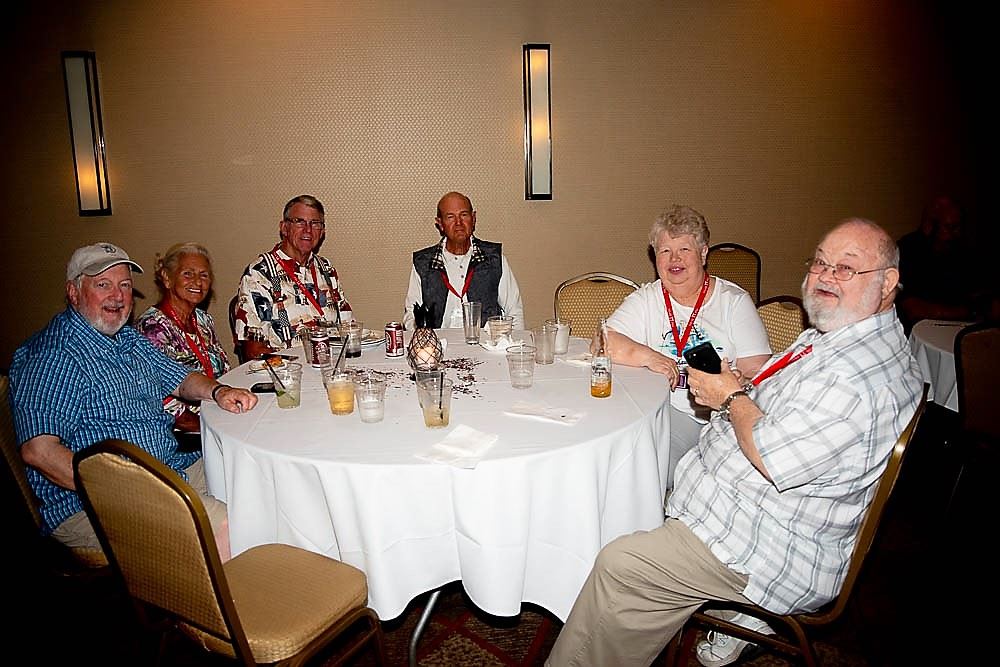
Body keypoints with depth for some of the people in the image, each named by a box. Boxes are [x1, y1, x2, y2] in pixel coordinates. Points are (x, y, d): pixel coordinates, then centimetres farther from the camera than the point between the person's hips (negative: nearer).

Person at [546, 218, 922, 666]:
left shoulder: (864, 375, -26)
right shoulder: (829, 336, 10)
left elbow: (773, 458, -30)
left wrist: (731, 396, -14)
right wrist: (725, 385, 2)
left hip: (772, 554, -11)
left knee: (620, 564, -15)